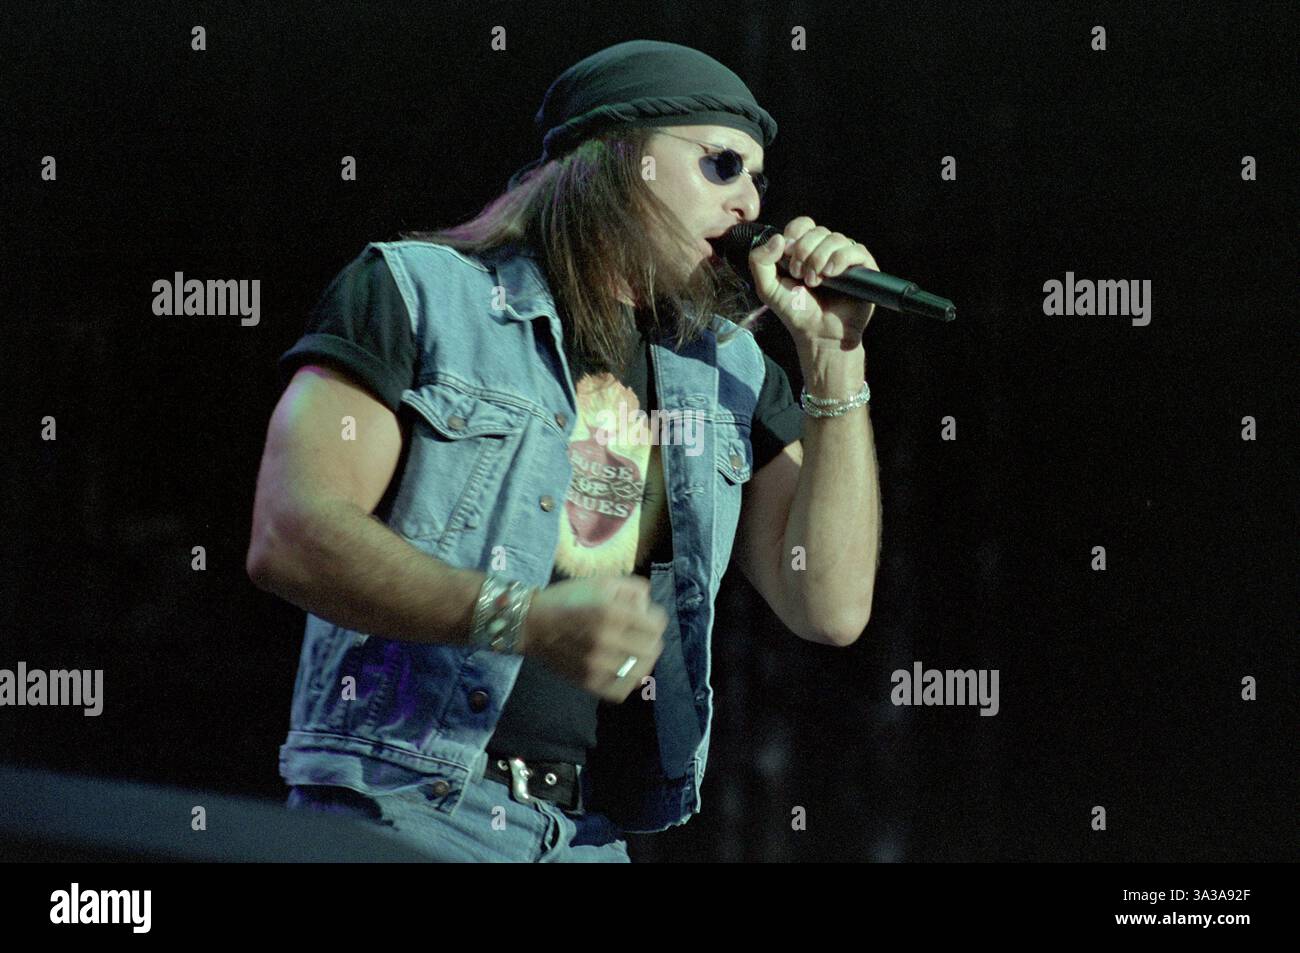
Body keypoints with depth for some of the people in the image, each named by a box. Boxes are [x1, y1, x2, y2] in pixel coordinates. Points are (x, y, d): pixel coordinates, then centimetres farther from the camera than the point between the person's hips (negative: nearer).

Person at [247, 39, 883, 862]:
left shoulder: (727, 369, 17)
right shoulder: (420, 292, 1)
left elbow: (831, 607, 7)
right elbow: (288, 538, -11)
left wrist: (835, 355, 4)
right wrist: (523, 620, -23)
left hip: (592, 833, 5)